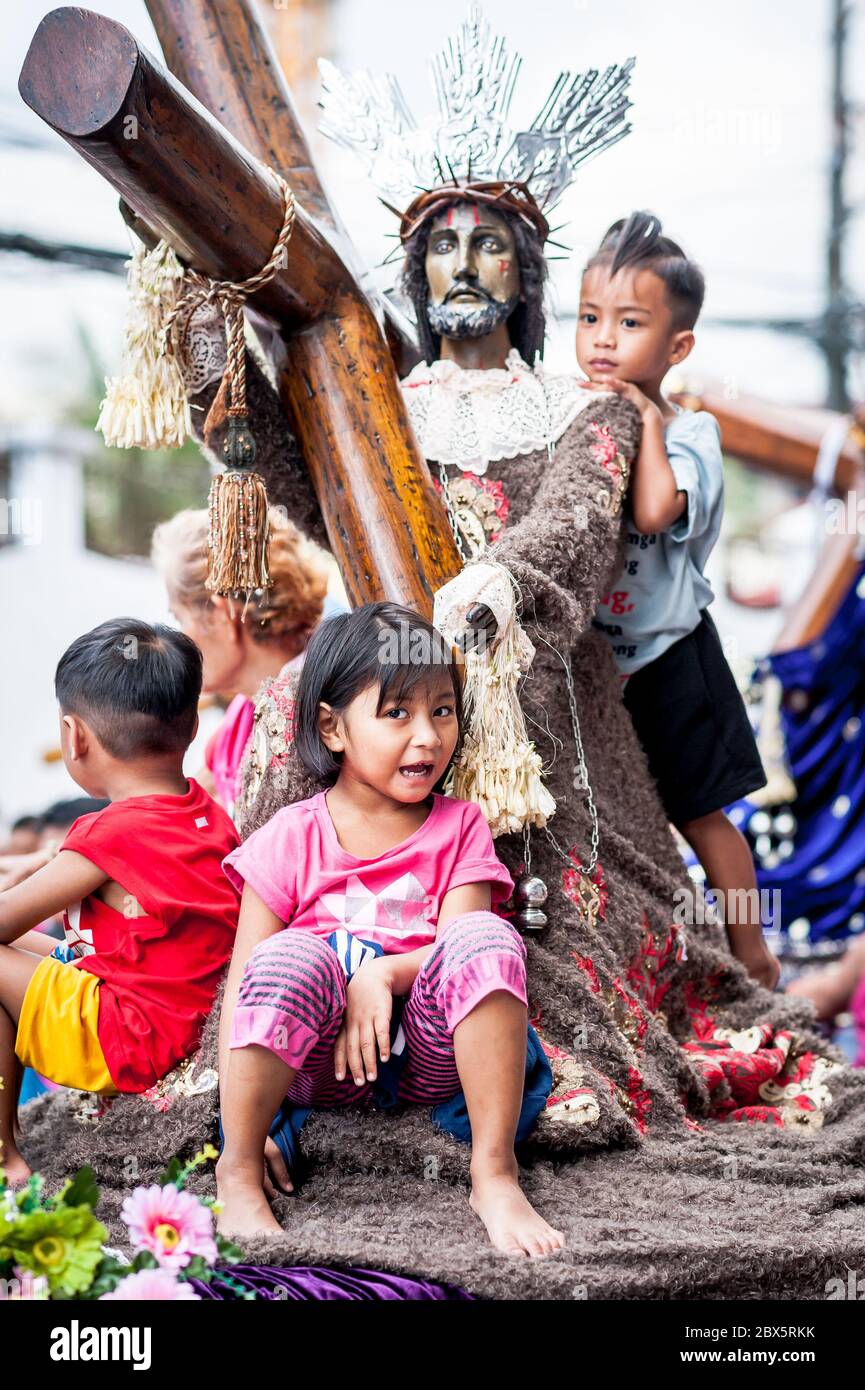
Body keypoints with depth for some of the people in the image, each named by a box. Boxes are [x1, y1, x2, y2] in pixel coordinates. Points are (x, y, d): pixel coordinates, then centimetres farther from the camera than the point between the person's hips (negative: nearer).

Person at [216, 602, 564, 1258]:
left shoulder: (460, 826, 9)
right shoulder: (292, 838, 3)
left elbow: (465, 947, -6)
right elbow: (243, 984, -2)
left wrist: (379, 975, -25)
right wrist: (241, 1119, -12)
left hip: (428, 1056, 1)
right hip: (324, 1064, -1)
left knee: (487, 938, -27)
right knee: (291, 955, -32)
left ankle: (495, 1175, -25)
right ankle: (239, 1169, -19)